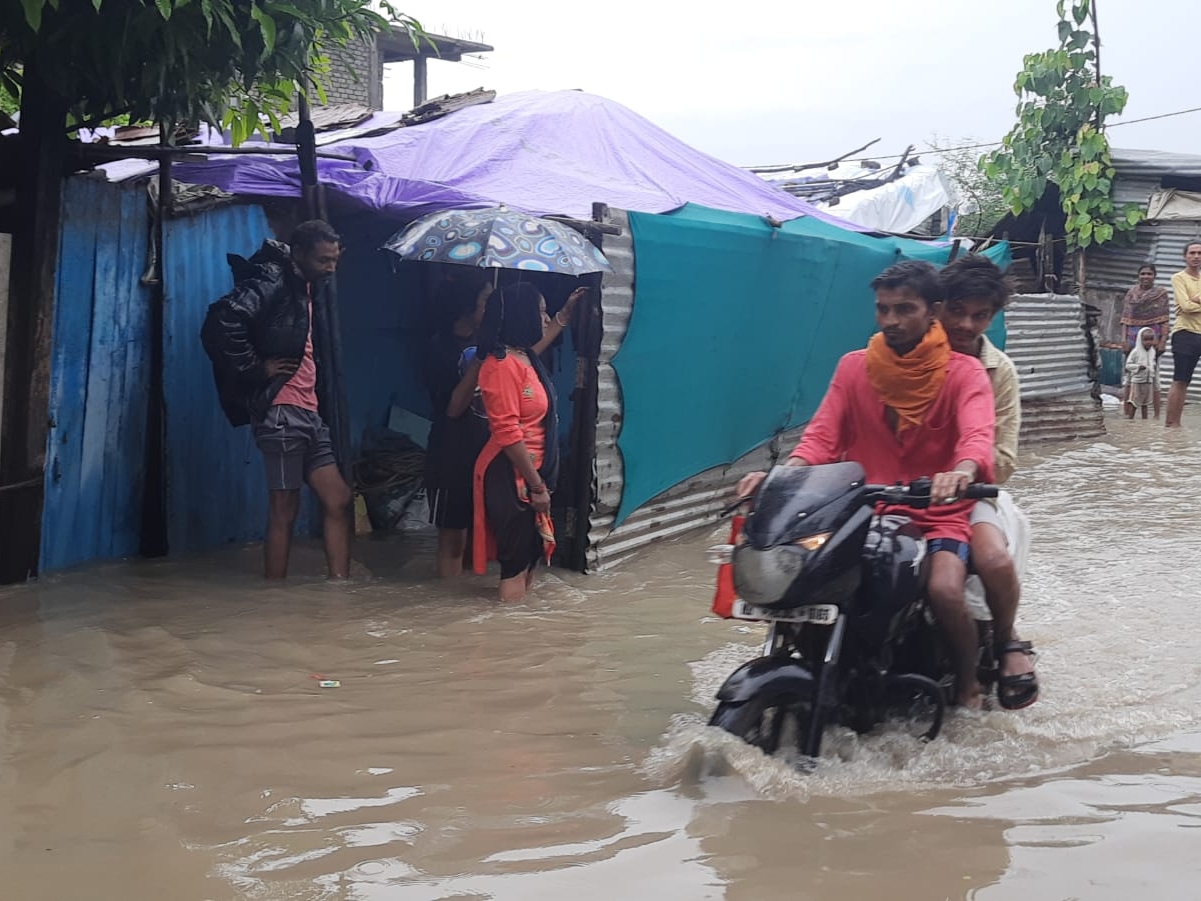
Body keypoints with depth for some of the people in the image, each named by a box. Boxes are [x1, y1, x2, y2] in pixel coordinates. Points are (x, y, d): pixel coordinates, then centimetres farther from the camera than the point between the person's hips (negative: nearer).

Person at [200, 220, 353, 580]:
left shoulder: (305, 286, 19)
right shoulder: (272, 280, -10)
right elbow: (222, 322, -26)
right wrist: (256, 369, -18)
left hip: (308, 413, 9)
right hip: (282, 412, -9)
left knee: (338, 500, 6)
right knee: (285, 511, -5)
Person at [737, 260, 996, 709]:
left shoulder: (964, 373, -4)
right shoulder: (853, 368, 6)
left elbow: (978, 434, -23)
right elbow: (822, 434, -3)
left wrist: (963, 472, -48)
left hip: (939, 512, -3)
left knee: (944, 591, -30)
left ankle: (967, 681, 1)